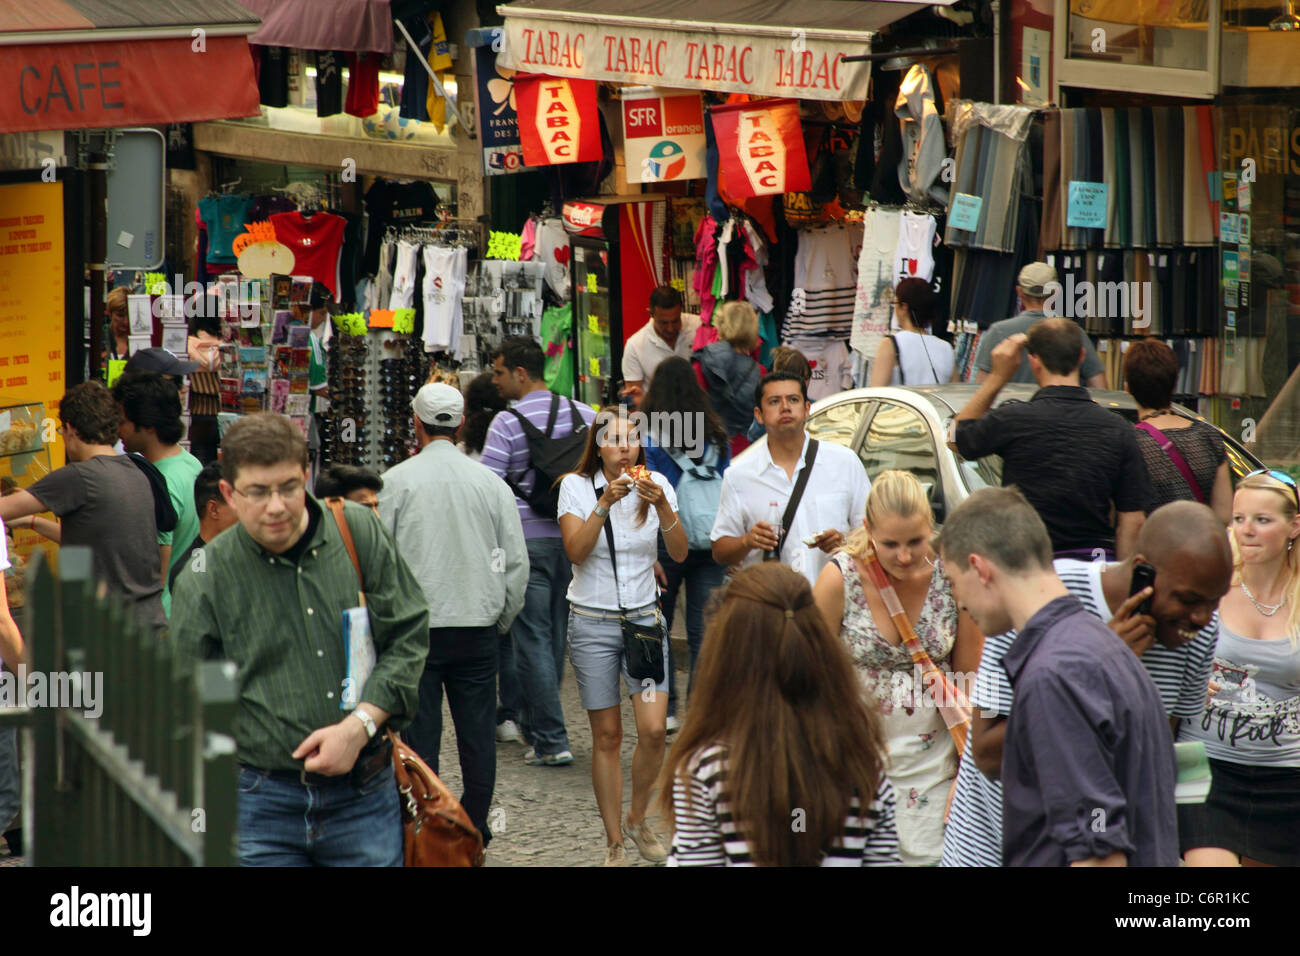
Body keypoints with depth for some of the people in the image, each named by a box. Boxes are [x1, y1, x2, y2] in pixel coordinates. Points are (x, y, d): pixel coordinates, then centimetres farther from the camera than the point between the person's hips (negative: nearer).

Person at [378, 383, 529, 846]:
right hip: (478, 625, 2)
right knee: (478, 732, 9)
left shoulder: (397, 480, -5)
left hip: (414, 626, -2)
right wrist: (501, 618, 17)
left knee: (419, 733, 3)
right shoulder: (490, 482, 2)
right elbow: (517, 562, 5)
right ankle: (474, 833, 14)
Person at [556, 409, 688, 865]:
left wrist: (661, 506, -22)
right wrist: (605, 504, -26)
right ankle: (614, 842, 11)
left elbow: (679, 553, -7)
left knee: (653, 729, -10)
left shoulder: (656, 485, 1)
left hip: (644, 618, 2)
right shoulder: (577, 486, -4)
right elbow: (576, 551, -17)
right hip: (593, 622, -2)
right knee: (607, 736, 1)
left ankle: (637, 819, 15)